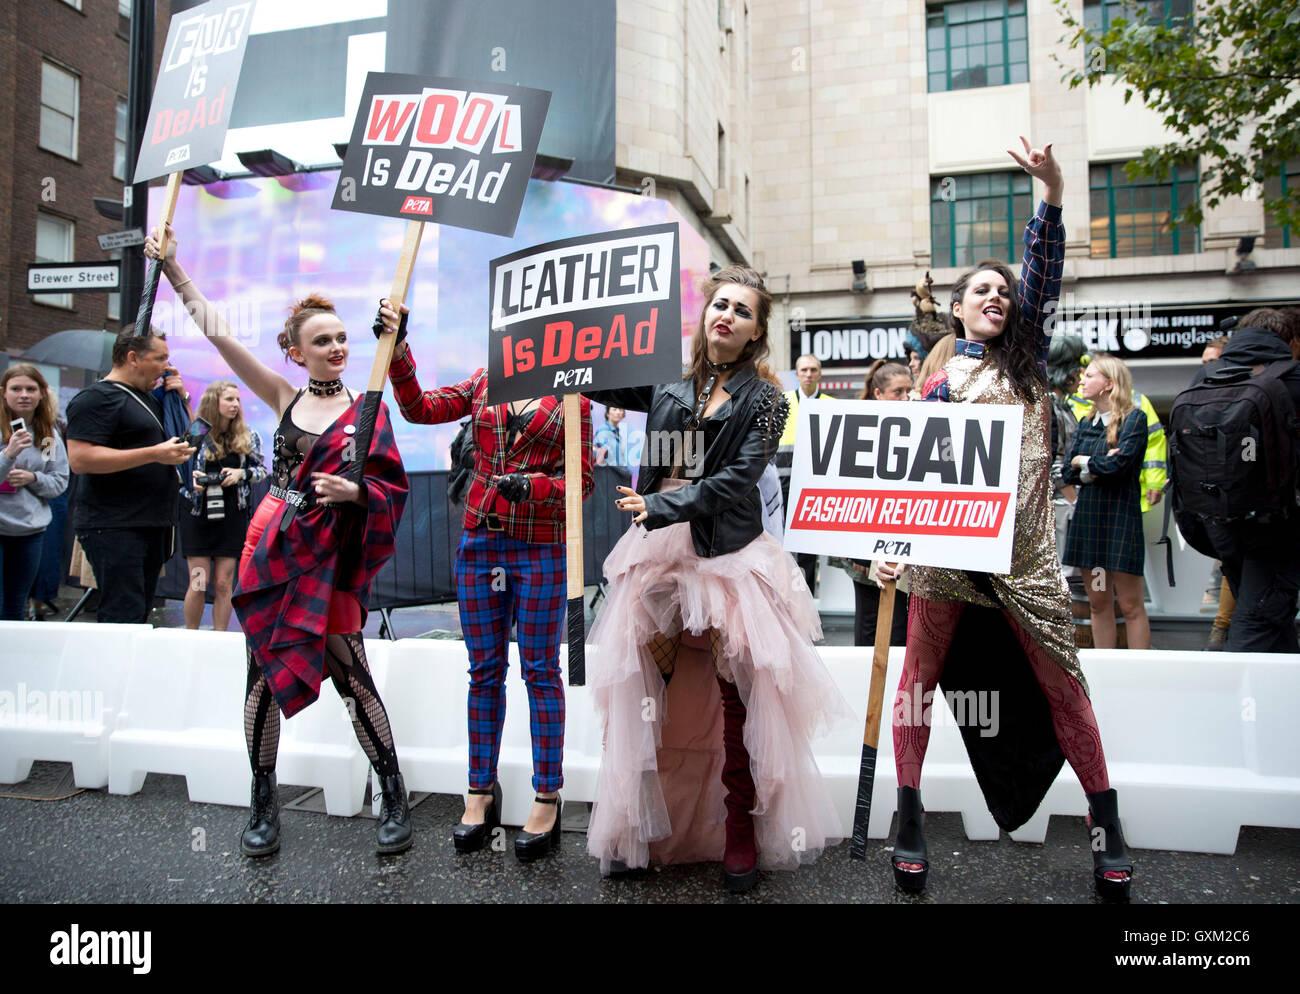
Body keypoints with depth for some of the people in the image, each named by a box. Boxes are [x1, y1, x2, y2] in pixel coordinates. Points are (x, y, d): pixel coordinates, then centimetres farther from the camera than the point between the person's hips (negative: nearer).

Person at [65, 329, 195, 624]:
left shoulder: (147, 398, 21)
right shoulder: (97, 397, -8)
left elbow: (186, 439, 28)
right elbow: (80, 459, -19)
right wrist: (154, 454, -22)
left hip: (151, 525, 9)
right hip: (114, 527, -9)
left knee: (139, 616, 12)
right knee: (123, 620, -13)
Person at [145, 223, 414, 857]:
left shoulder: (367, 411, 0)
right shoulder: (285, 398, 7)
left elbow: (392, 487, 0)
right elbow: (218, 333, 6)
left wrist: (351, 490, -19)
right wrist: (172, 267, 5)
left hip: (329, 555, -3)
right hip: (271, 549, 3)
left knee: (349, 673, -4)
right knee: (265, 670, 7)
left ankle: (393, 795, 11)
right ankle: (264, 800, 22)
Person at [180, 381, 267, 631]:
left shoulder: (248, 437, 4)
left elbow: (262, 470, 11)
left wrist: (241, 473, -8)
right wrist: (191, 478, -17)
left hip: (232, 518, 2)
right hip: (198, 516, -2)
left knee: (224, 584, 3)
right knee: (198, 584, 0)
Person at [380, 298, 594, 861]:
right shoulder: (483, 383, 11)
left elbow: (583, 480, 0)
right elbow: (419, 408, 0)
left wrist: (531, 485, -16)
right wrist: (398, 345, -9)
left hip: (541, 549, -3)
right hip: (480, 541, 3)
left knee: (539, 671, 3)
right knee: (484, 669, 10)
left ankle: (547, 799, 13)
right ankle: (481, 792, 22)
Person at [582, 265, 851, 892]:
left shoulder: (764, 399, 4)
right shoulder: (668, 387, 13)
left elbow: (737, 479, -8)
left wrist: (664, 505, -19)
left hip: (727, 554, -2)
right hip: (657, 551, 3)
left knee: (738, 692, -4)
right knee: (649, 689, 3)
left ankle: (742, 829, 13)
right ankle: (644, 825, 17)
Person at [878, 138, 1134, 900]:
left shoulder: (1027, 356, 14)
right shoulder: (940, 380, 9)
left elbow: (1044, 274, 0)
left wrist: (1053, 194, -11)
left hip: (1025, 549, 1)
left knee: (1061, 682, 6)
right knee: (920, 676, 2)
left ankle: (1109, 830, 20)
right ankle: (911, 819, 13)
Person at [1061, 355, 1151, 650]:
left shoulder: (1133, 418, -4)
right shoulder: (1085, 424, 13)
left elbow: (1119, 464, -18)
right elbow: (1067, 473, 4)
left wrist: (1083, 462, -2)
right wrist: (1100, 465, -12)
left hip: (1120, 515, -6)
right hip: (1087, 515, 6)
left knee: (1130, 604, -3)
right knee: (1098, 603, 9)